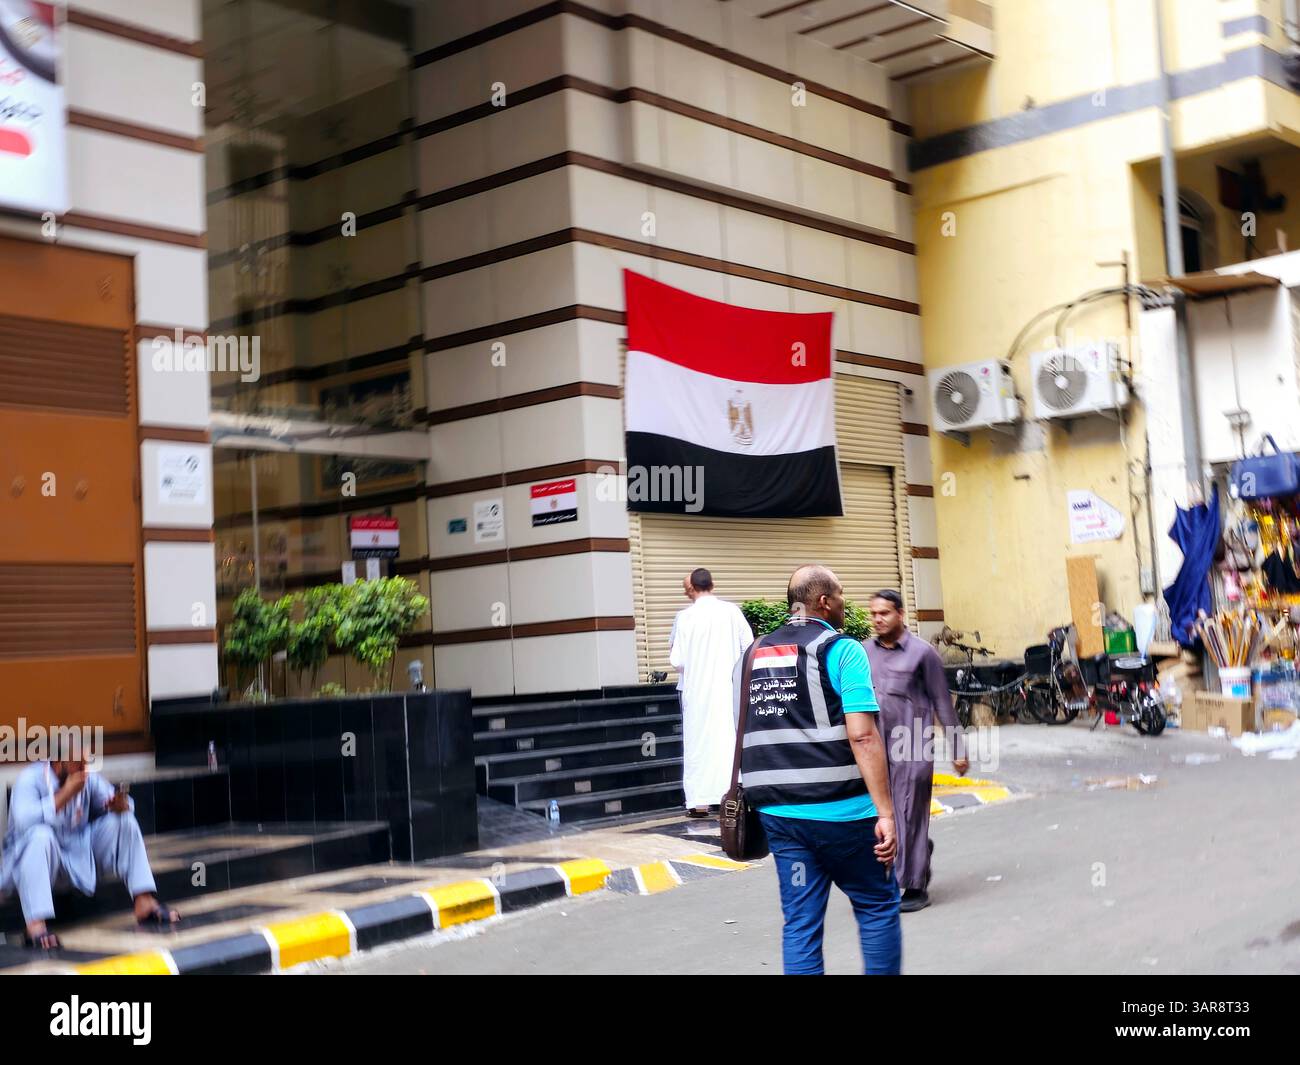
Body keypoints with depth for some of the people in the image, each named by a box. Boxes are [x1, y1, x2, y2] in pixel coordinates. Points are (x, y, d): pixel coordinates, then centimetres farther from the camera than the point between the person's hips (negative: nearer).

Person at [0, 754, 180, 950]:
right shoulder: (30, 778, -16)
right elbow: (23, 820, -34)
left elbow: (125, 806, 4)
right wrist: (66, 793, -33)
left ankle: (144, 903, -16)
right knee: (40, 834, -37)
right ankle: (35, 925, -46)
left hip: (80, 858, 5)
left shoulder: (89, 778, -2)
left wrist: (120, 805, -21)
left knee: (124, 820, -11)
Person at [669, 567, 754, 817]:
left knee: (699, 742, 5)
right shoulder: (732, 611, -4)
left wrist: (673, 651, 10)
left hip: (698, 690, -2)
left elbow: (678, 661, -11)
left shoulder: (685, 617, -11)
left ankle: (700, 801, 6)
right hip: (730, 688, 2)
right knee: (731, 738, 10)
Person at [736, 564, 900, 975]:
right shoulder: (840, 649, -8)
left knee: (800, 922, 8)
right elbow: (862, 735, -17)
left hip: (778, 812, 5)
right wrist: (885, 812, -16)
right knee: (878, 906, 12)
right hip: (840, 810, -5)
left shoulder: (752, 655, 12)